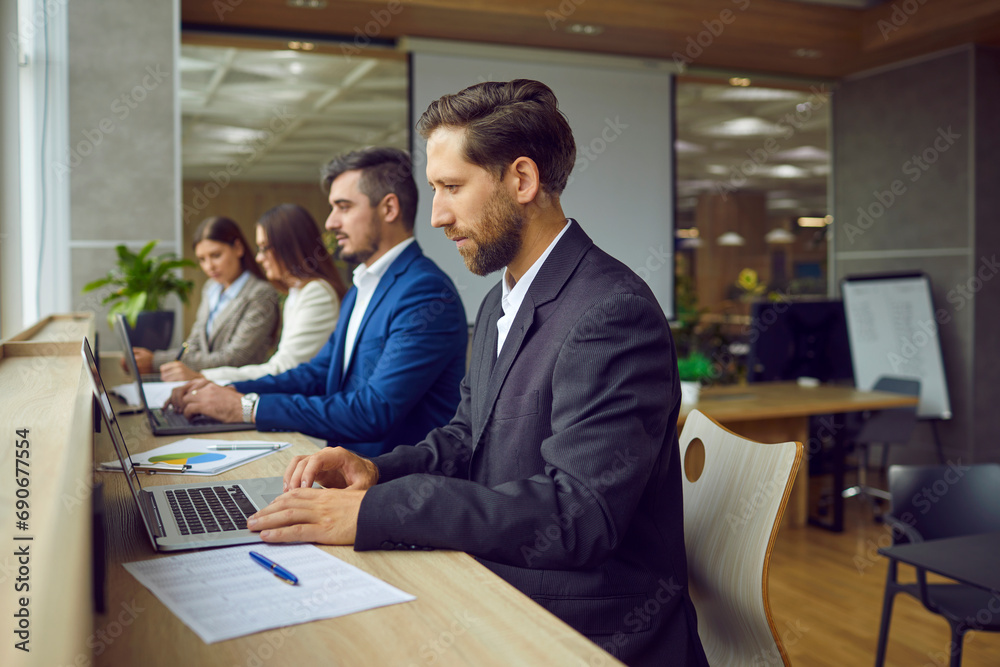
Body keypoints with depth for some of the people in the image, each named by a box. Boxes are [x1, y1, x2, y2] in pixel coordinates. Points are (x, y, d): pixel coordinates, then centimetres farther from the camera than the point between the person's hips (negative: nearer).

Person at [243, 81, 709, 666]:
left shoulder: (613, 313, -21)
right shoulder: (501, 303, 11)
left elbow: (576, 512, -28)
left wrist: (373, 512, -28)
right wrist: (381, 469, -5)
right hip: (501, 596, 8)